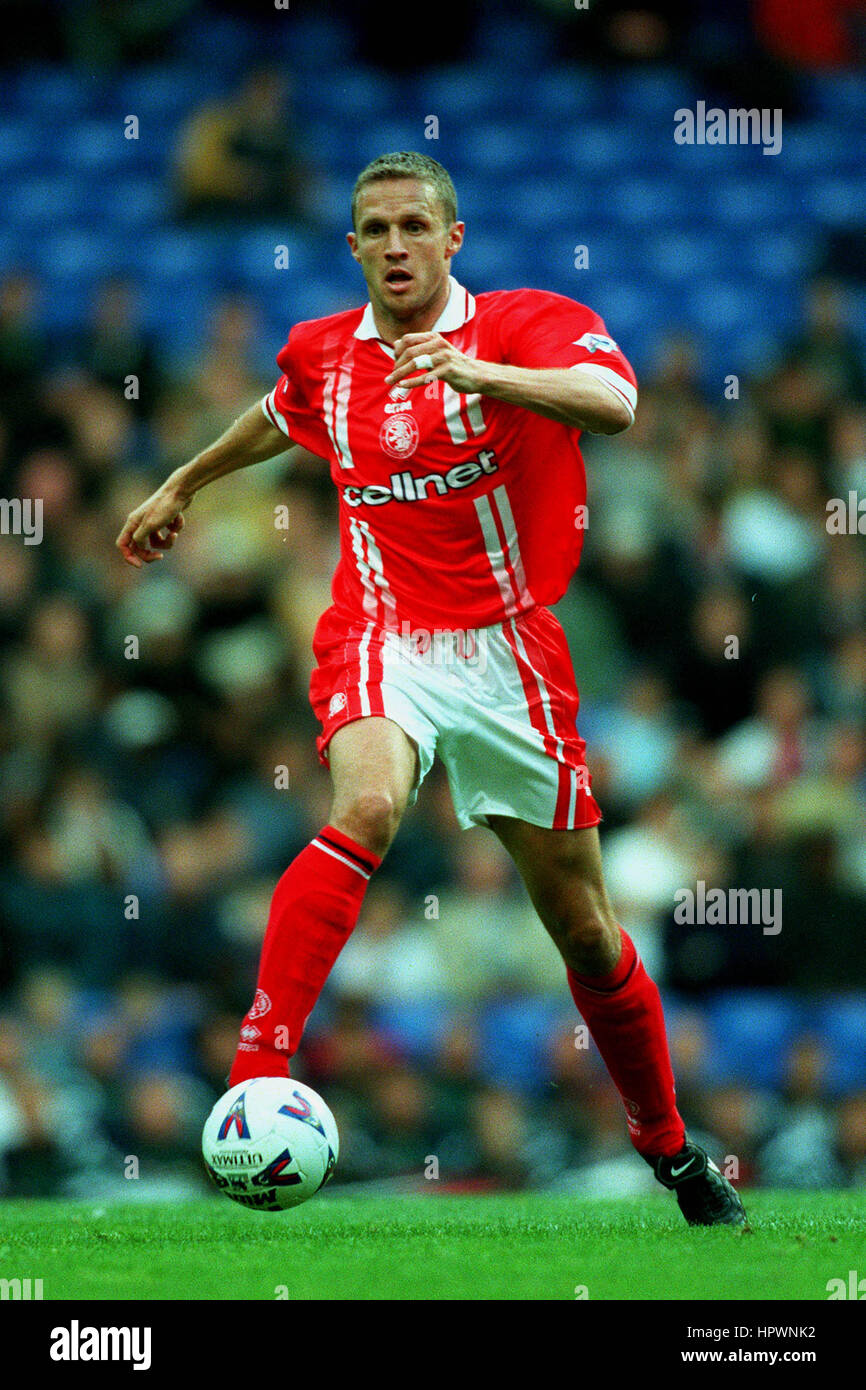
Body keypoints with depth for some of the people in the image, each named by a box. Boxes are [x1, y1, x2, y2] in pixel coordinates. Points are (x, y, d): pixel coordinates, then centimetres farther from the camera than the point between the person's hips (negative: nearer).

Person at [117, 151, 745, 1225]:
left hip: (509, 647, 0)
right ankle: (257, 1074, -40)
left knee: (583, 925, 7)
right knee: (366, 808, -33)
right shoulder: (319, 354, 8)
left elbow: (613, 402, -28)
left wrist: (478, 371, -43)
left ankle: (673, 1155, 27)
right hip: (381, 639, 1)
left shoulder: (529, 326, -5)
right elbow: (277, 417, 33)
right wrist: (183, 485, 44)